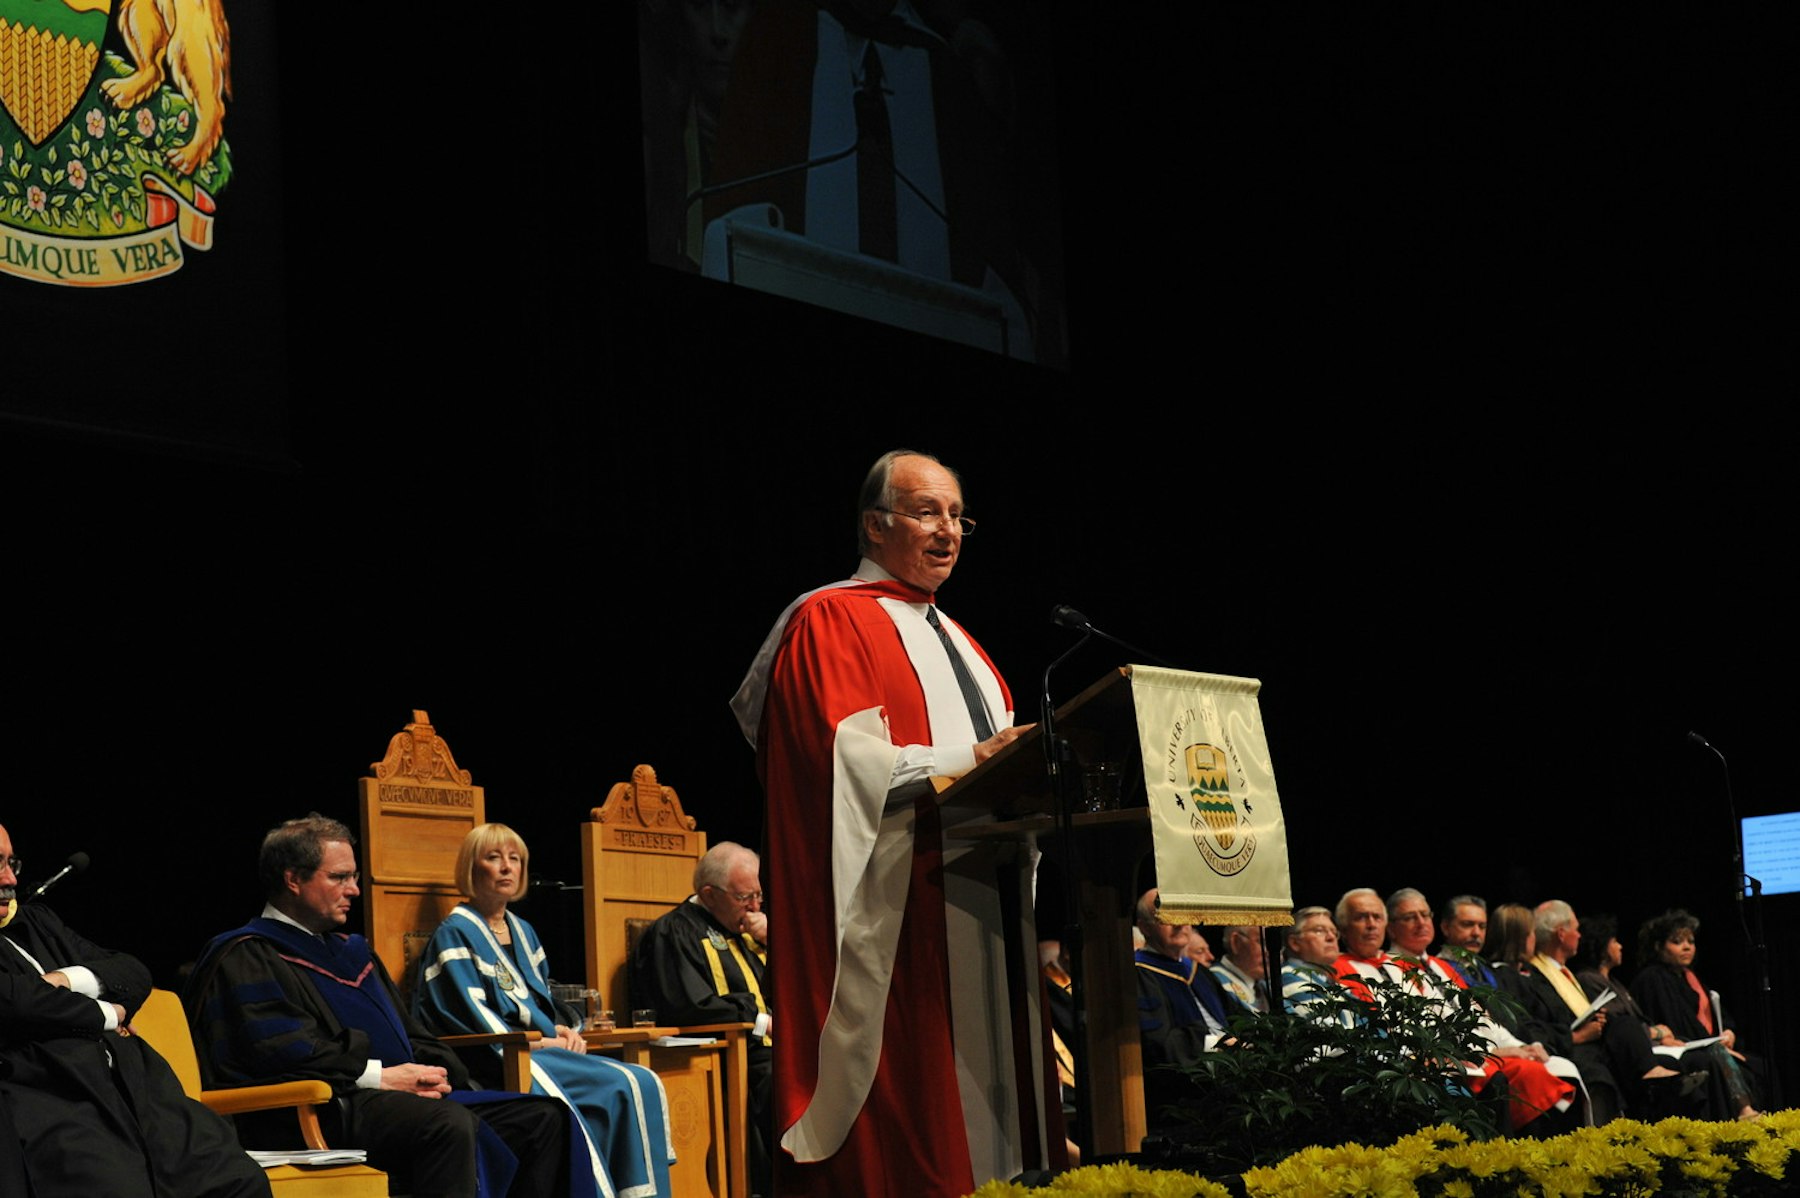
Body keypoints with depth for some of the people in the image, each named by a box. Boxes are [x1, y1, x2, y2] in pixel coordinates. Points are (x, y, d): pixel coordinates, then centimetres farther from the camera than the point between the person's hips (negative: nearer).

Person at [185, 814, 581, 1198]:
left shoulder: (352, 950, 29)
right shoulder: (244, 957, 2)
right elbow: (277, 1048, -13)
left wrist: (434, 1072, 2)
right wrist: (378, 1075, -15)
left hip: (405, 1093, 9)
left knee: (544, 1118, -5)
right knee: (451, 1124, -36)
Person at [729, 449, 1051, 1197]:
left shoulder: (959, 645, 25)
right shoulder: (831, 621, 0)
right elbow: (840, 756, -14)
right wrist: (968, 761, -19)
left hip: (984, 909, 8)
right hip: (895, 912, -8)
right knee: (901, 1126, -11)